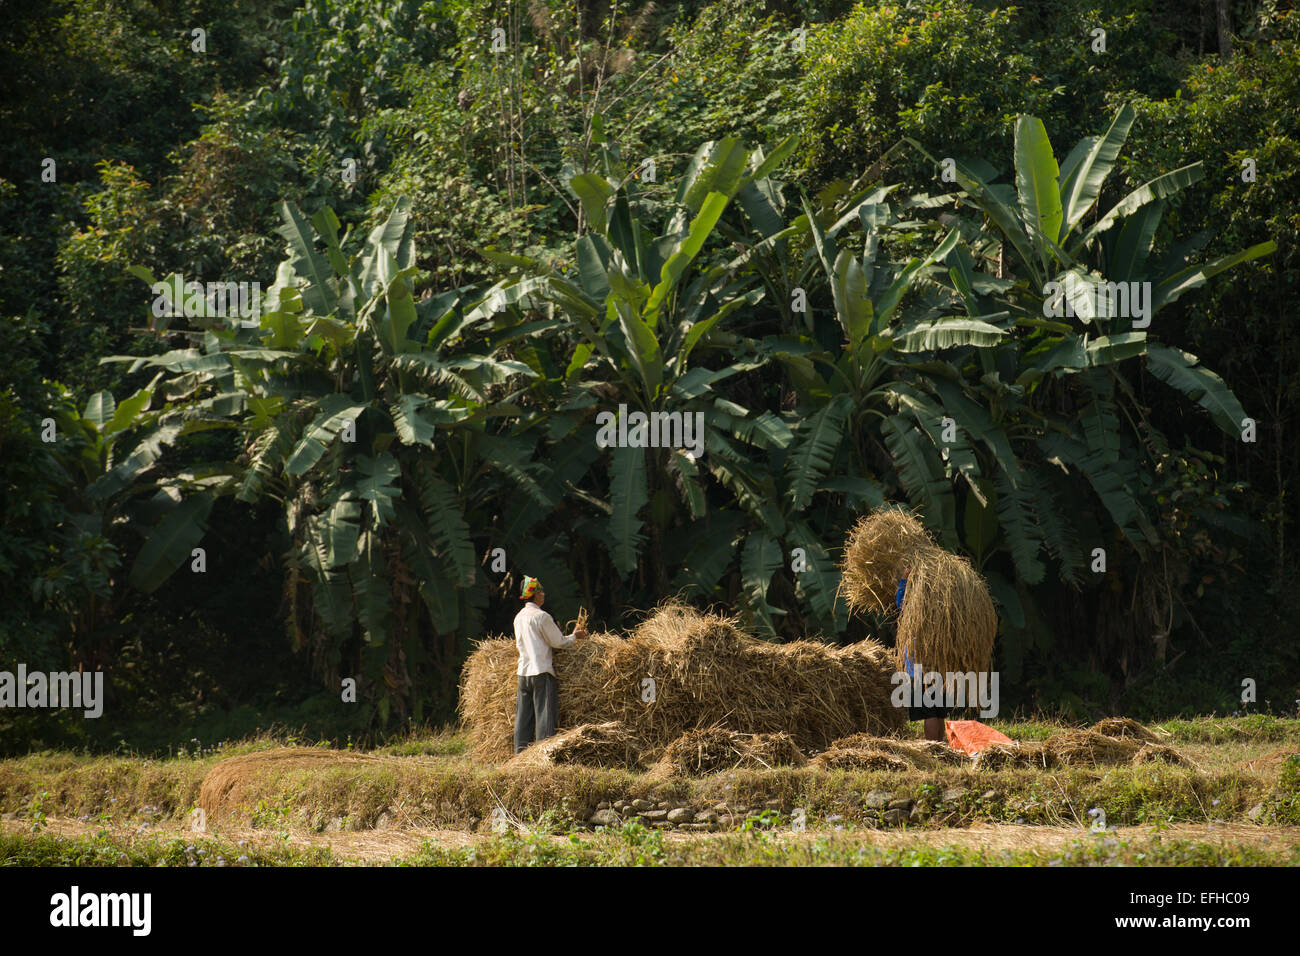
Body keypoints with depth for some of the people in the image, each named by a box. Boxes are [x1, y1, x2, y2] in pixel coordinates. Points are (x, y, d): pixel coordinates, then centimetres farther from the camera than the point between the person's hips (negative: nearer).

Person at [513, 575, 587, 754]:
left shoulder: (519, 617, 13)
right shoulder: (541, 616, -11)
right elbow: (558, 642, -8)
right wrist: (574, 636, 11)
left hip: (523, 672, 7)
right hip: (542, 672, -7)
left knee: (524, 718, 9)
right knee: (545, 714, -5)